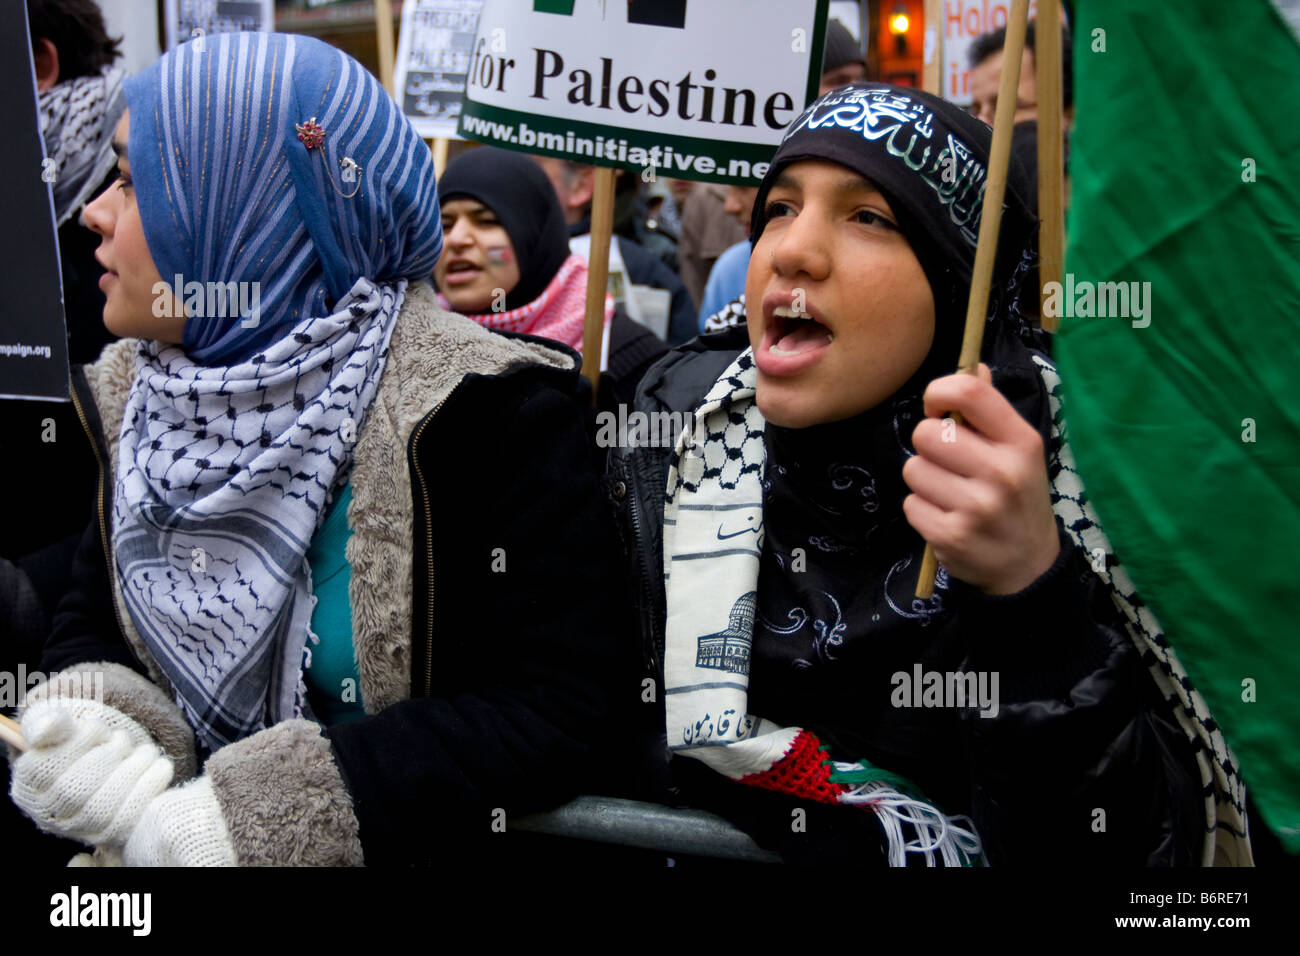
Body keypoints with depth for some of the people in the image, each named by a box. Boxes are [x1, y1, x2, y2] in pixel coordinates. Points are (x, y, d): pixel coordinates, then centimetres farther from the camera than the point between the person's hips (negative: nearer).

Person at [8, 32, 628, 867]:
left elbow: (554, 717, -19)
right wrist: (83, 723, -11)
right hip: (161, 837, 5)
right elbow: (90, 624, 12)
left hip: (422, 845, -5)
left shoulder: (488, 409, -17)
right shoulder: (135, 398, 3)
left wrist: (233, 817, -22)